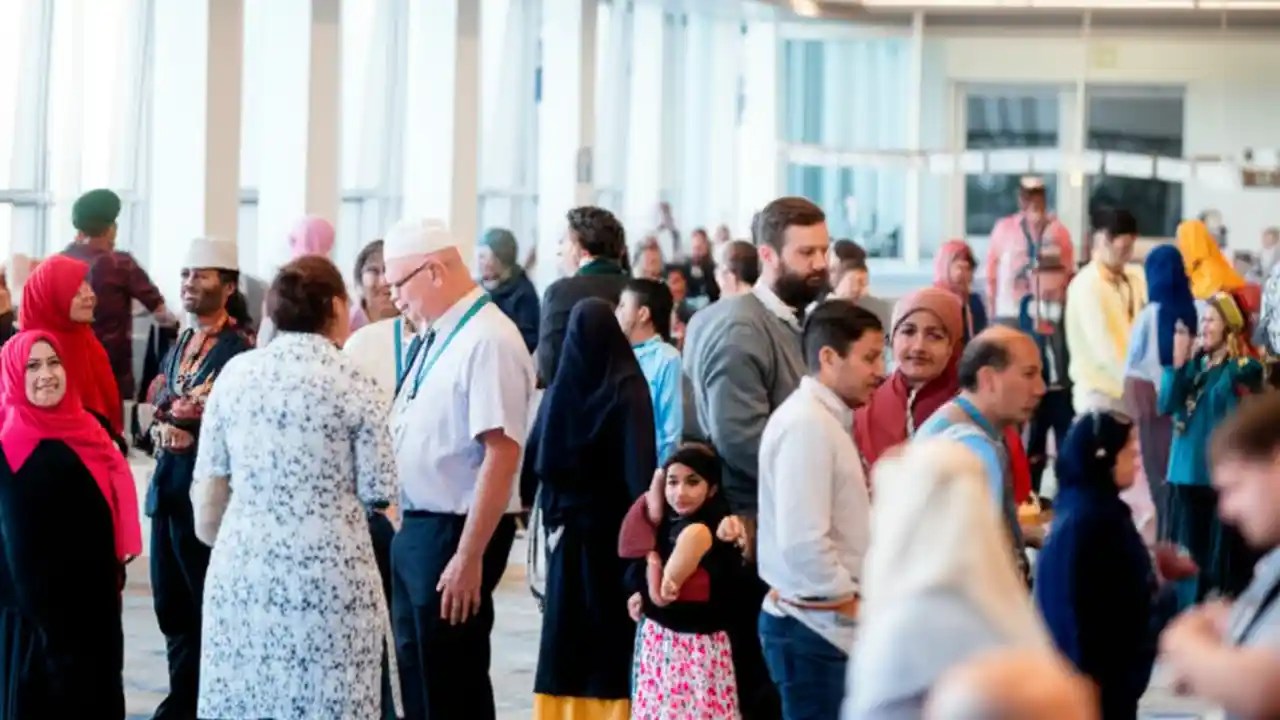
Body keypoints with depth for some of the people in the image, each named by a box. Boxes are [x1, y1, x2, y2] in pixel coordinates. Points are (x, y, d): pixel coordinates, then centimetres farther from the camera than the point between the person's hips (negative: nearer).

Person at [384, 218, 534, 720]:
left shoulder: (488, 341, -18)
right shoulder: (434, 337, 10)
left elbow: (501, 457, -23)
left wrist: (469, 557, -25)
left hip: (456, 532, -9)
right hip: (415, 527, 9)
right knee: (416, 676, 18)